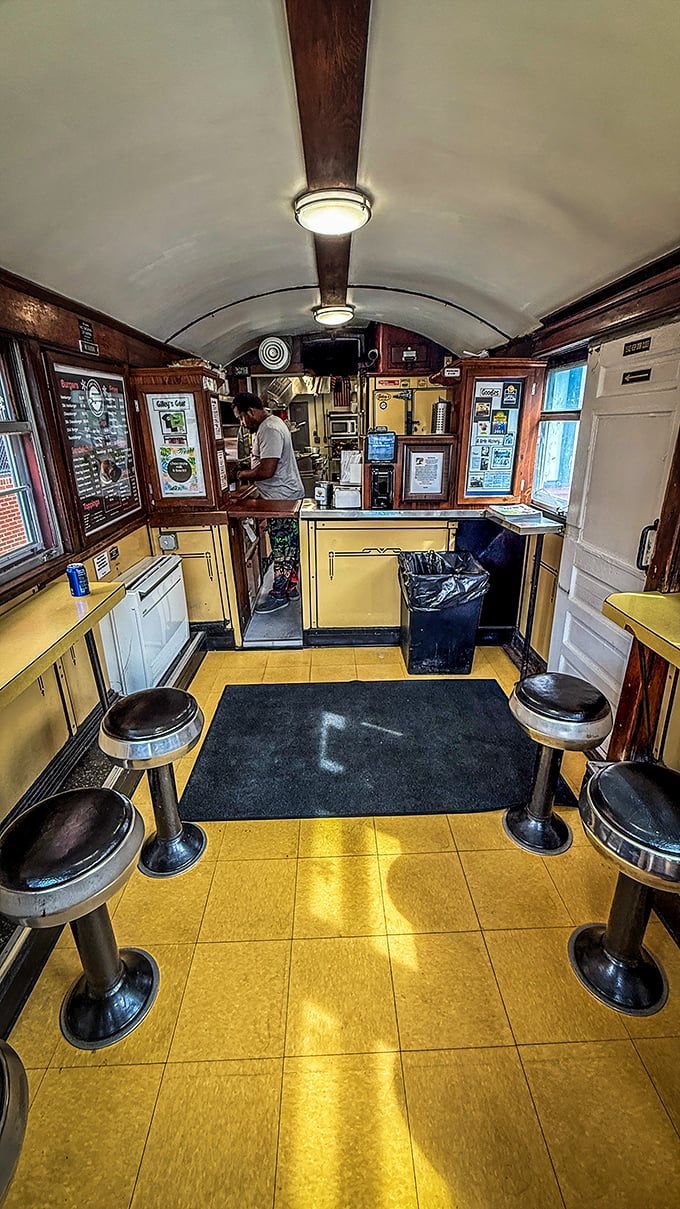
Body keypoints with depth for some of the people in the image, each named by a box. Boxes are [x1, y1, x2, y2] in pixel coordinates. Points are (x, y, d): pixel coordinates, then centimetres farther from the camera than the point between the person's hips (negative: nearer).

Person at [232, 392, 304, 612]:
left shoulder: (270, 430, -20)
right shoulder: (268, 425, 14)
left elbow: (267, 470, -27)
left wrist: (245, 475, -11)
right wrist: (250, 473, 9)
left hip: (282, 499, -11)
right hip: (287, 496, 11)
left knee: (282, 548, -2)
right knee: (289, 545, 15)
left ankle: (279, 595, 7)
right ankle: (291, 587, 25)